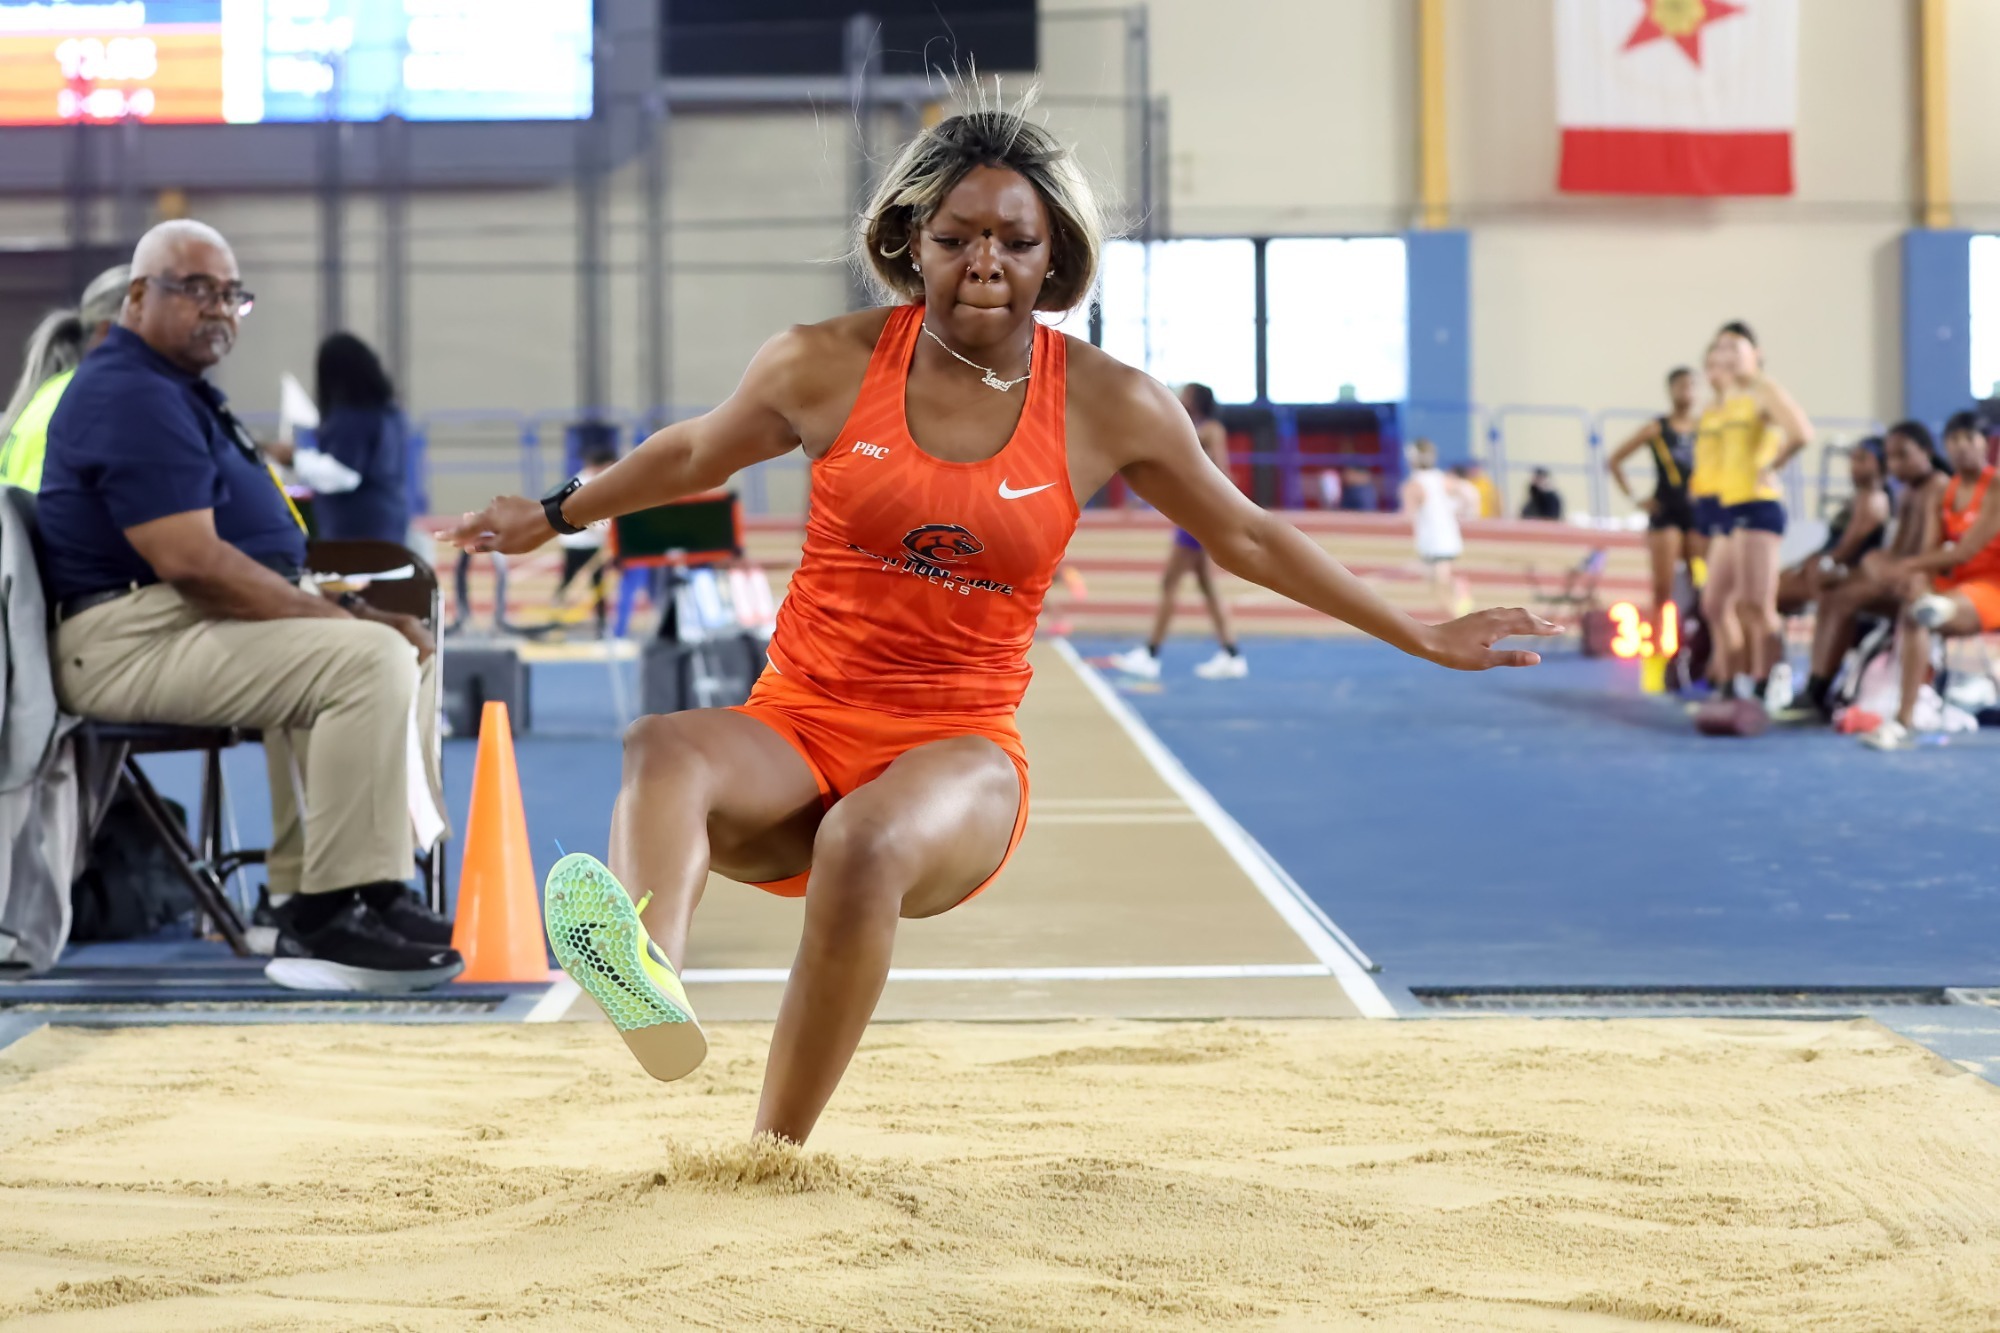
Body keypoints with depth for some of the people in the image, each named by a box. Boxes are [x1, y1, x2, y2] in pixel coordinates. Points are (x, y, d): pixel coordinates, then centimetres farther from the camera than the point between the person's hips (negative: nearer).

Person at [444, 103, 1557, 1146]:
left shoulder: (1110, 408, 2)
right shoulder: (829, 365, 1)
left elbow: (1248, 536, 16)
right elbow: (697, 454, 21)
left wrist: (1426, 640, 21)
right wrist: (555, 516, 32)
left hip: (957, 753, -1)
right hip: (797, 730, 1)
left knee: (867, 845, -38)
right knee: (668, 755, -35)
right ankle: (649, 975, -67)